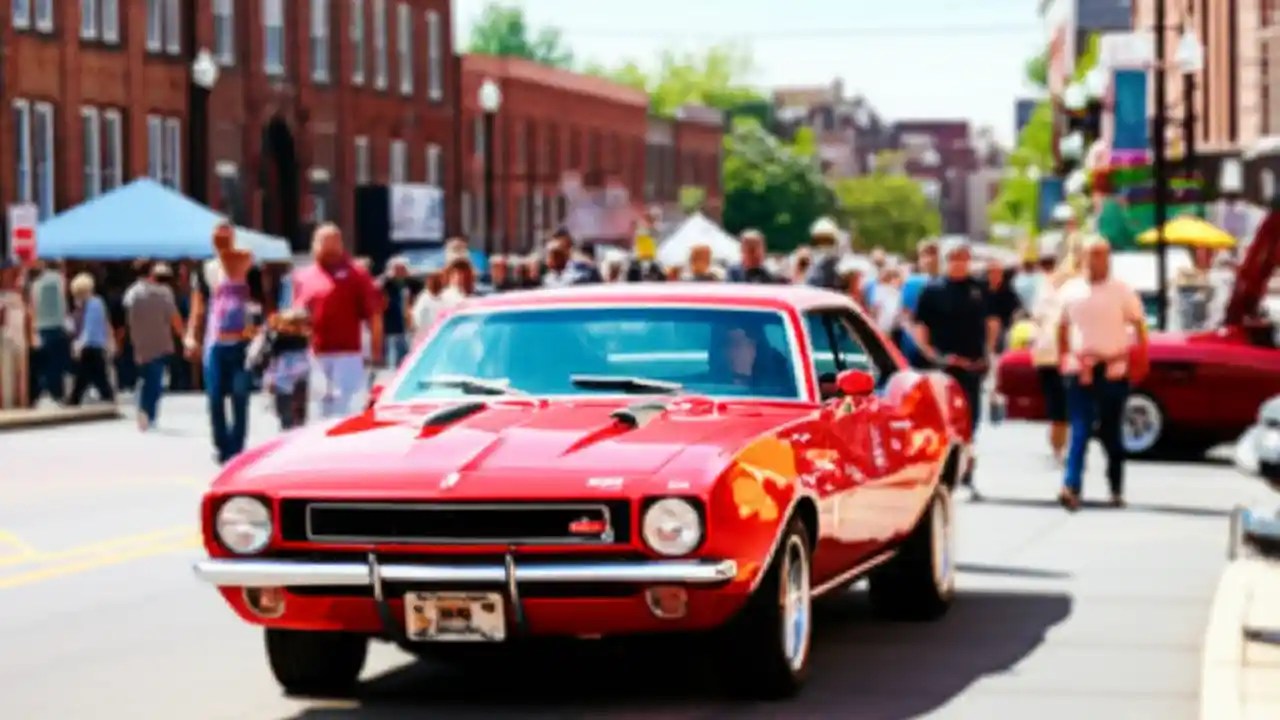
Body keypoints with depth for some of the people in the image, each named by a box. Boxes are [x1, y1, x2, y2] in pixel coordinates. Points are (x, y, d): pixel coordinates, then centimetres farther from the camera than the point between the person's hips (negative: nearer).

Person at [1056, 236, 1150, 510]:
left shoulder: (1122, 290, 0)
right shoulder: (1071, 290, 7)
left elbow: (1138, 325, 1)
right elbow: (1063, 328, 17)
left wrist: (1138, 359, -6)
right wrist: (1067, 357, 10)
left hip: (1113, 372, -1)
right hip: (1080, 371, 1)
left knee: (1112, 434, 8)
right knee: (1079, 432, -9)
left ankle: (1116, 490, 18)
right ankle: (1071, 487, -19)